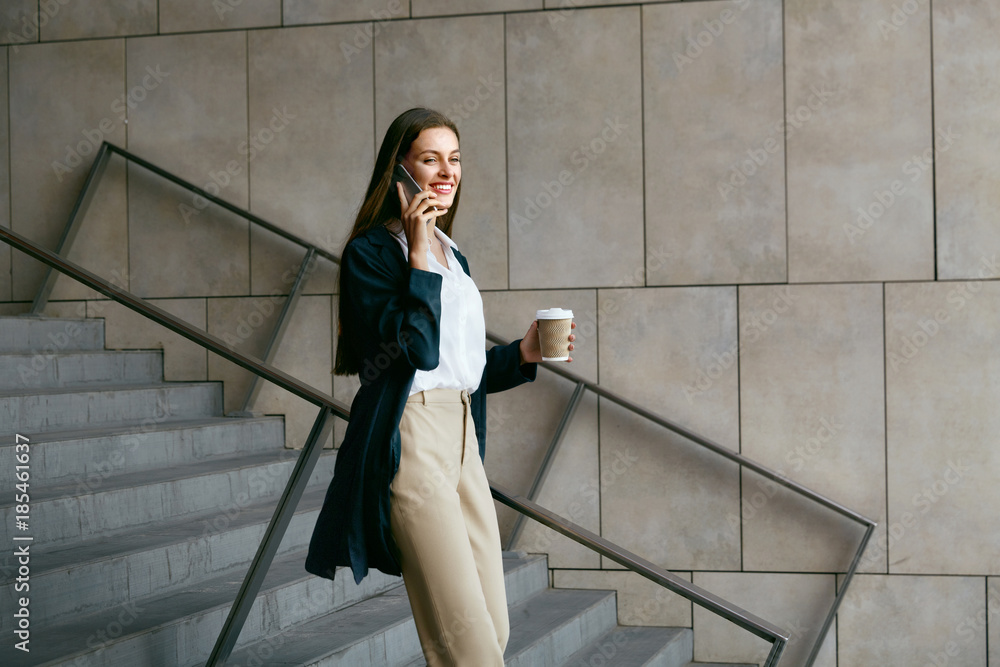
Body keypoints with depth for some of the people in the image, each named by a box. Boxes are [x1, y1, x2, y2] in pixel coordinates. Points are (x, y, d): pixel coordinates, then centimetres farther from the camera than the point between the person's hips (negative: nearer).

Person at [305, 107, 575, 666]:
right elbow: (417, 352, -17)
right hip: (410, 440, -8)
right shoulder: (372, 251, -4)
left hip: (462, 441, 8)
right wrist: (419, 255, -14)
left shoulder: (453, 258, 20)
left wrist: (522, 355, 10)